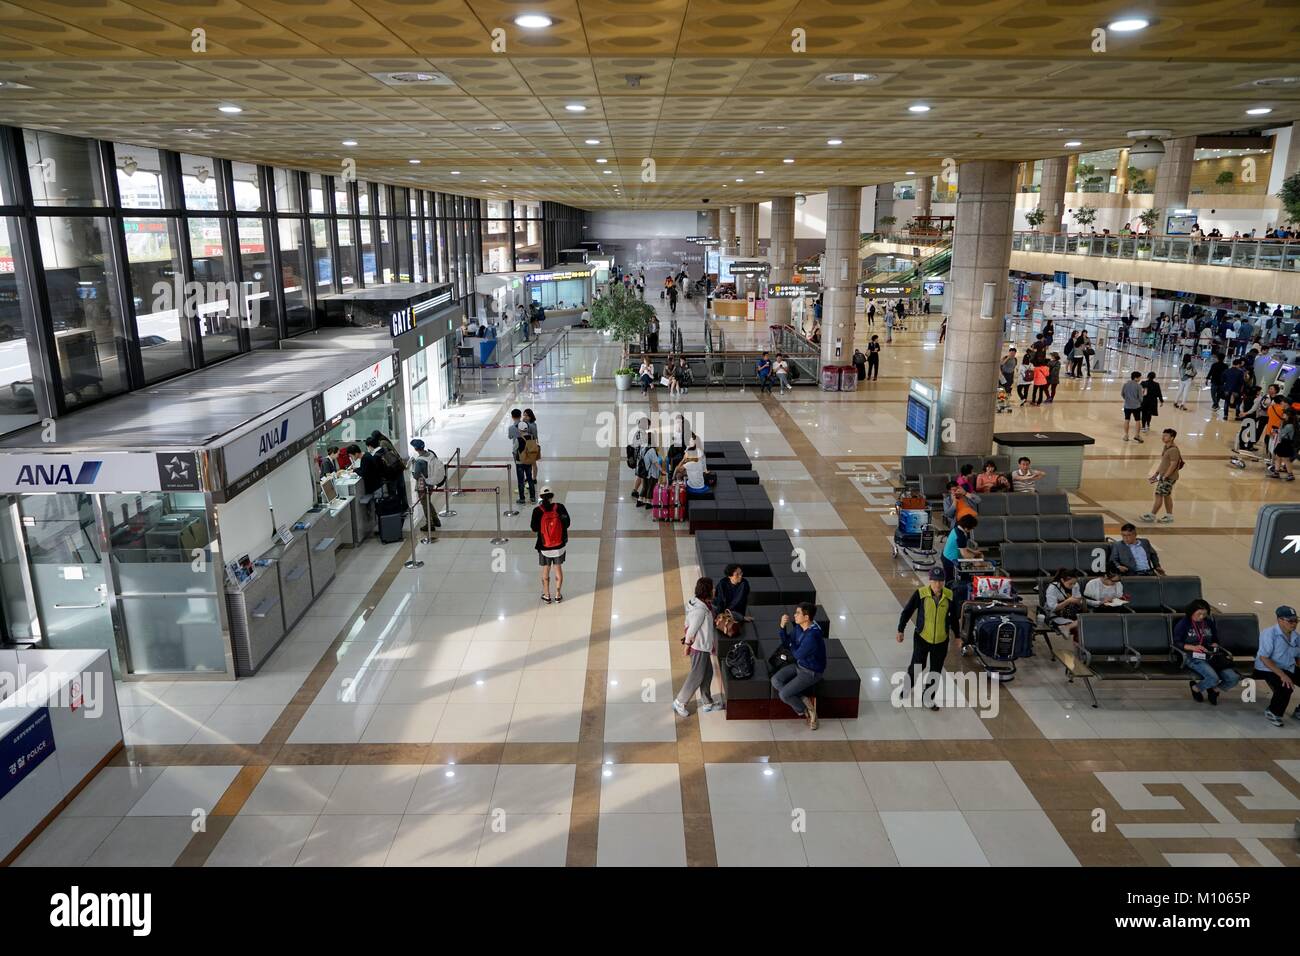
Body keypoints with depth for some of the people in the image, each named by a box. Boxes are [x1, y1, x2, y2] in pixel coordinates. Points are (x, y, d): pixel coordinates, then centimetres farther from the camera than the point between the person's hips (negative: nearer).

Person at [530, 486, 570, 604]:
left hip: (544, 547, -1)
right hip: (559, 545, 1)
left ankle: (547, 595, 26)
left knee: (545, 570, 15)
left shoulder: (538, 511, -15)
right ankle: (558, 595, 24)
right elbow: (567, 523, -6)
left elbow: (534, 528, -7)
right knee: (558, 568, 16)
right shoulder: (559, 507, -12)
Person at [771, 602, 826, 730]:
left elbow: (797, 654, -22)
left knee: (783, 694, -13)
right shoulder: (799, 627, -6)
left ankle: (806, 710, 10)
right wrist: (783, 627, -13)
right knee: (775, 680, -8)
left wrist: (791, 645, -2)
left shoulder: (813, 636, -32)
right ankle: (804, 700, 2)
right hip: (799, 664, 8)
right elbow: (785, 643, 2)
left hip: (811, 672, -8)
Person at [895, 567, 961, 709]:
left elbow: (954, 617, 7)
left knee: (936, 671, 10)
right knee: (917, 666, 2)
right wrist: (900, 630, -8)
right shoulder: (920, 593, -16)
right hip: (922, 638, -2)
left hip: (941, 640, 2)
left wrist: (957, 636, 13)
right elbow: (907, 611, -7)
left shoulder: (950, 596, -7)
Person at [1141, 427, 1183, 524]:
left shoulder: (1173, 450, -20)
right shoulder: (1166, 448, 11)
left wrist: (1164, 477, -22)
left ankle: (1151, 515, 2)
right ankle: (1169, 516, 23)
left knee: (1159, 495, -5)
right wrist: (1156, 474, 16)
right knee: (1166, 496, 15)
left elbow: (1173, 465, -22)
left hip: (1169, 477, -10)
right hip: (1164, 476, 10)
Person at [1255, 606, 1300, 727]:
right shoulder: (1269, 633, -16)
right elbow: (1263, 658, -21)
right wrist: (1282, 675, -28)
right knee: (1286, 686, -29)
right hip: (1268, 669, -7)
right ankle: (1273, 713, -4)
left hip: (1289, 669, 7)